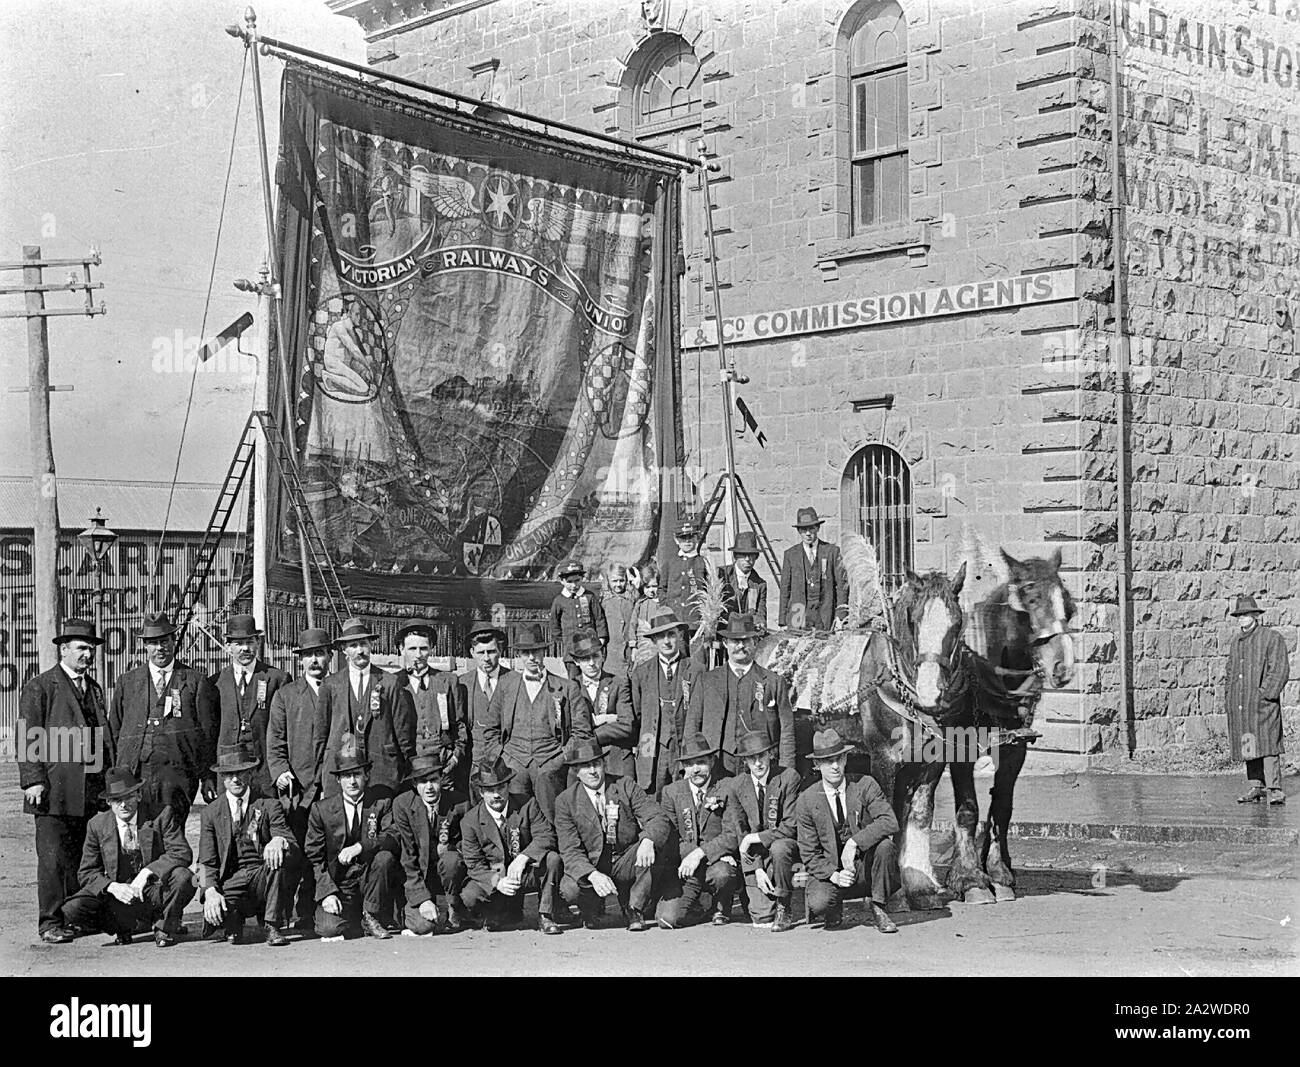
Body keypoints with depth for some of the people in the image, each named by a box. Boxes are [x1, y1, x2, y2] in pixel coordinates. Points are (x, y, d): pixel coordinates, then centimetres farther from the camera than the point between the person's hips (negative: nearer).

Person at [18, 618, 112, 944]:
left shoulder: (94, 688, 20)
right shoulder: (39, 687, 1)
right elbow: (28, 738, -5)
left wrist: (110, 780, 15)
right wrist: (33, 780, -13)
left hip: (91, 790, 5)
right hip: (53, 788, -5)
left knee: (81, 856, 6)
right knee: (53, 858, -5)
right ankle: (51, 922, 0)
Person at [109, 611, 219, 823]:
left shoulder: (196, 682, 10)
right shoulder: (126, 682, 16)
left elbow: (209, 734, 9)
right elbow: (114, 732, 16)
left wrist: (208, 778, 4)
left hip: (177, 771, -2)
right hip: (133, 771, 2)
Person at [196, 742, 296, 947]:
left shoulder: (269, 806, 7)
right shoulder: (211, 812, 9)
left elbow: (293, 849, -3)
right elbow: (206, 862, 4)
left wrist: (279, 840, -28)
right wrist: (210, 891, -16)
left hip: (264, 877, 0)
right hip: (230, 882, 0)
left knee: (279, 855, -33)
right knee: (213, 918, -32)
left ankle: (271, 927, -20)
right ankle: (233, 919, 8)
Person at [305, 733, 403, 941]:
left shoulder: (383, 801, 0)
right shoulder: (321, 810, 0)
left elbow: (394, 839, -14)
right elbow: (314, 858, 0)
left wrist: (360, 847, -30)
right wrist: (327, 892, -14)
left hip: (371, 878, 0)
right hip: (339, 884, 0)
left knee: (385, 857, -30)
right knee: (330, 929, -24)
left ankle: (373, 917, -9)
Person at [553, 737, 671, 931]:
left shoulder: (626, 788, -4)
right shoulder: (566, 801, -7)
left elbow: (659, 819, -13)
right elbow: (570, 851, -14)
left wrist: (648, 841, -37)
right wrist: (593, 875, -35)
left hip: (626, 864, 1)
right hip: (590, 866, -1)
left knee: (654, 847, -29)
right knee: (570, 889, -33)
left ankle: (635, 909, -8)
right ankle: (591, 910, 7)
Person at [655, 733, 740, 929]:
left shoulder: (726, 788, -1)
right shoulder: (671, 792, 7)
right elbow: (666, 835, 4)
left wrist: (700, 853, -22)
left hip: (718, 860, -2)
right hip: (683, 868, 2)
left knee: (722, 874, -38)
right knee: (667, 919, -21)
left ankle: (722, 909, -1)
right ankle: (697, 912, 17)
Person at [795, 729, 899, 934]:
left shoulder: (865, 785, -7)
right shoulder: (806, 801, -6)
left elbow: (890, 822, -21)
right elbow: (809, 853, -3)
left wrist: (854, 842, -31)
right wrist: (833, 875, -20)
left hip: (865, 867, 1)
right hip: (830, 870, 0)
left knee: (884, 844, -31)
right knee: (818, 904, -31)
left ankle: (878, 909, -10)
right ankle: (835, 909, 9)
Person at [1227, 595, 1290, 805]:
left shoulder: (1272, 638, -2)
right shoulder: (1236, 642, 19)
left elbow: (1279, 671, -7)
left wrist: (1266, 694, -15)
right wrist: (1231, 698, 13)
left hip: (1263, 703, -7)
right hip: (1239, 705, 7)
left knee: (1267, 743, -10)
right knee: (1248, 745, 7)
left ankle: (1274, 788, -9)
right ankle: (1256, 786, 13)